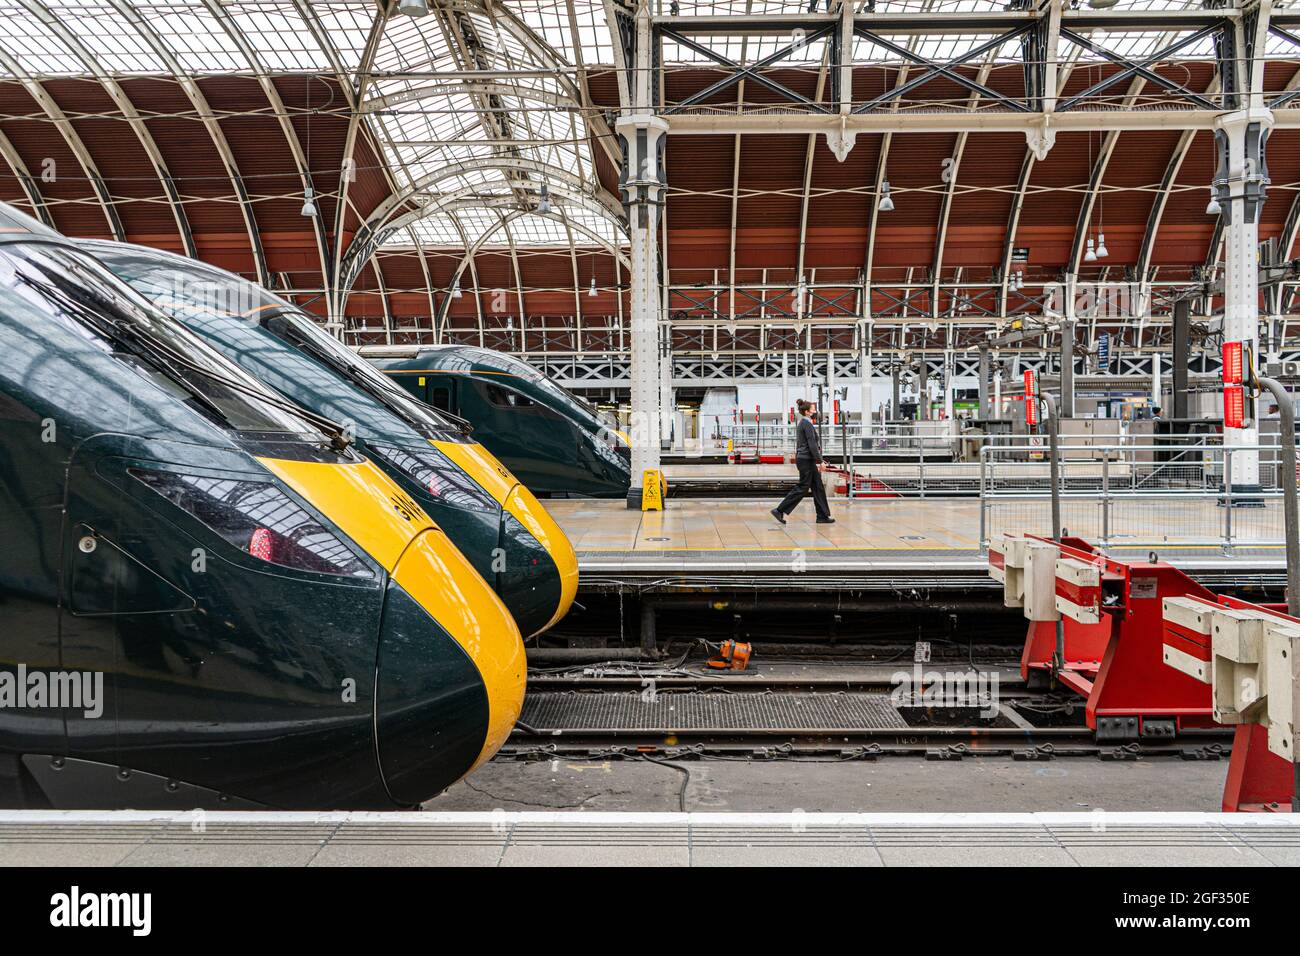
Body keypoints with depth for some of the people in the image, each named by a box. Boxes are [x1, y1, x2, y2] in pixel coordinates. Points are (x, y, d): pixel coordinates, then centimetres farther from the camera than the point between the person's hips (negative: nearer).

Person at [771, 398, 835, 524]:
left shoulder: (802, 423, 15)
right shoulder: (807, 424, -15)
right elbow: (812, 445, -20)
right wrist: (820, 461, -18)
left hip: (804, 459, 10)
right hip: (807, 460, -10)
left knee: (818, 487, 10)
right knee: (802, 487, -5)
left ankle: (823, 516, 12)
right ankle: (780, 511, -3)